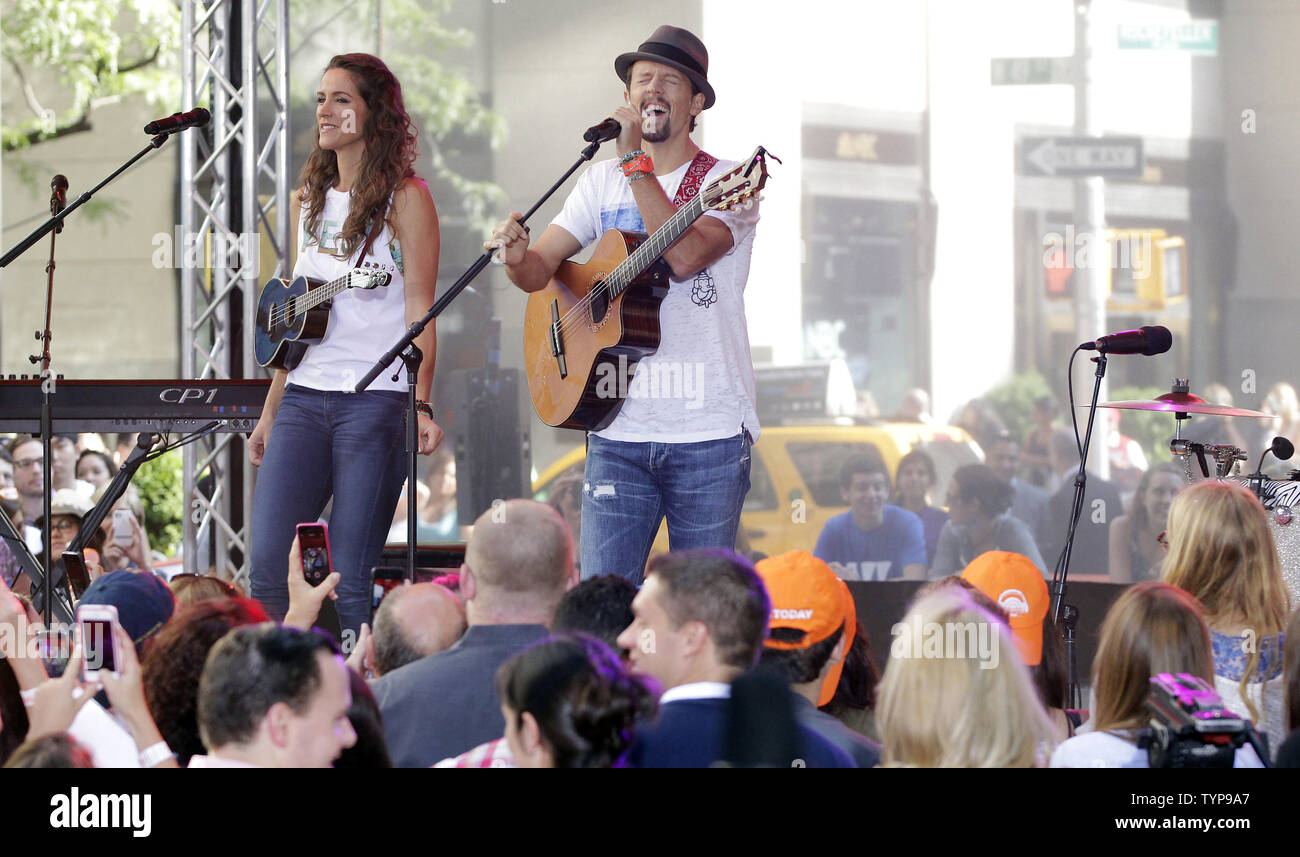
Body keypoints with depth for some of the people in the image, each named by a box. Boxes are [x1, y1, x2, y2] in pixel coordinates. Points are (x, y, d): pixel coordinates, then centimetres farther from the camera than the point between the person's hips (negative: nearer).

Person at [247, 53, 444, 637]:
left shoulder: (404, 198, -1)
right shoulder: (309, 200, 17)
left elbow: (420, 310, -7)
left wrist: (422, 405, -17)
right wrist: (270, 412, 18)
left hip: (375, 398, -5)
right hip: (304, 397, 5)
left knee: (351, 578, -7)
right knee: (264, 561, -7)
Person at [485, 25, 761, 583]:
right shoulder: (601, 183, 13)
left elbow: (685, 255, -20)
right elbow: (541, 269, 6)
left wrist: (636, 162, -18)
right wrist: (518, 258, -18)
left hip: (708, 433, -3)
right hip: (619, 430, 3)